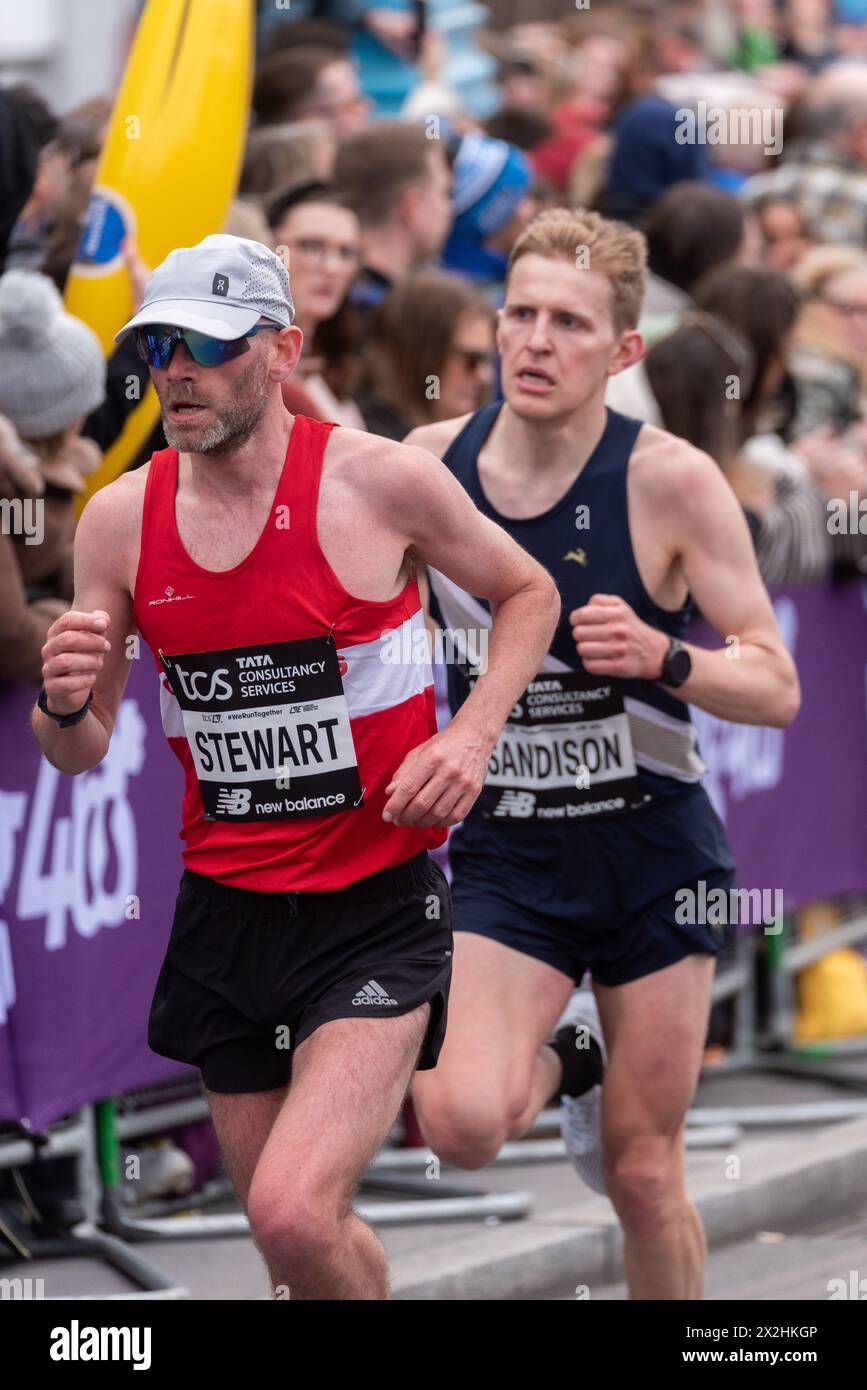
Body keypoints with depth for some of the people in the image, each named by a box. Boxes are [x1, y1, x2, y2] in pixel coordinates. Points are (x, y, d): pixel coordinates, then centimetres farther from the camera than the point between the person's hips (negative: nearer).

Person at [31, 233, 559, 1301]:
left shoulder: (380, 481, -9)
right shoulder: (120, 519, 1)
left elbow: (528, 592, 8)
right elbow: (79, 753, 8)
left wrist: (469, 738, -9)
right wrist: (65, 703, -17)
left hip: (375, 908, -4)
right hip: (224, 914, 5)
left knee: (295, 1213, -23)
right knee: (297, 1251, 13)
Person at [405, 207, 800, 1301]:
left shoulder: (670, 481, -12)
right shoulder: (431, 461, -4)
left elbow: (777, 686, -12)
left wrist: (663, 659, -29)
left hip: (651, 850, -1)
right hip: (503, 854, 2)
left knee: (643, 1177, 1)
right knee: (460, 1124, -21)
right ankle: (557, 1064, 16)